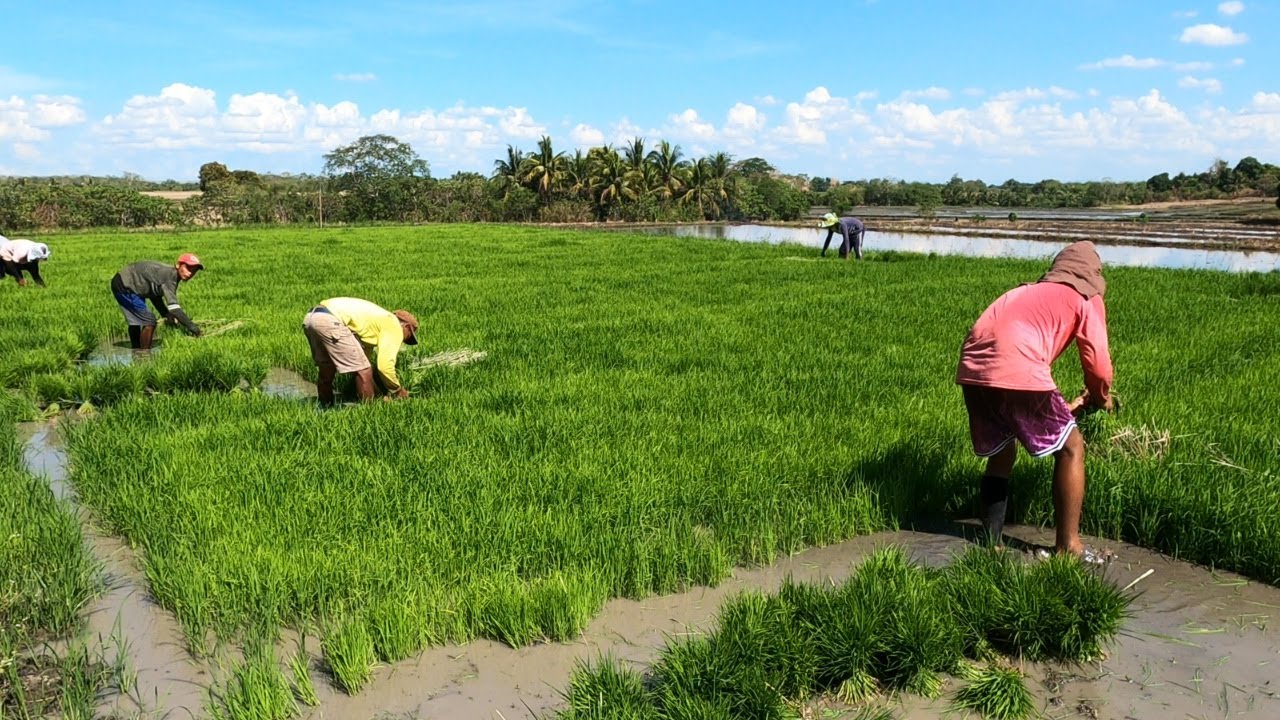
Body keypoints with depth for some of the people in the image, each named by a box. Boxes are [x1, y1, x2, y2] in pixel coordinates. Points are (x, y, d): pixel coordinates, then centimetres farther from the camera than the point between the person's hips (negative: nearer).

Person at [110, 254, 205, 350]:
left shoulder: (172, 275, 2)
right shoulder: (169, 275, -28)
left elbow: (156, 296, 13)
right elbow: (173, 306, -35)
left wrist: (167, 315, 4)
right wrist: (190, 325, -33)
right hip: (124, 287, -11)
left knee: (135, 320, 23)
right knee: (149, 321, -11)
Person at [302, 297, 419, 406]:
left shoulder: (380, 318, 32)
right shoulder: (394, 326, 6)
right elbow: (385, 366, -4)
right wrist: (398, 390, 12)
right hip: (330, 321, -10)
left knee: (327, 370, 26)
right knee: (363, 370, -1)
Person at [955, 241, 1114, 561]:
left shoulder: (1026, 291, 36)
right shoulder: (1087, 298, 18)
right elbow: (1098, 364, 9)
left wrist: (1062, 407, 45)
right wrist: (1101, 397, 31)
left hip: (972, 369, 6)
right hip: (1016, 371, -6)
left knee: (1000, 454, 25)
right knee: (1071, 448, 14)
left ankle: (991, 541, 27)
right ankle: (1068, 545, 17)